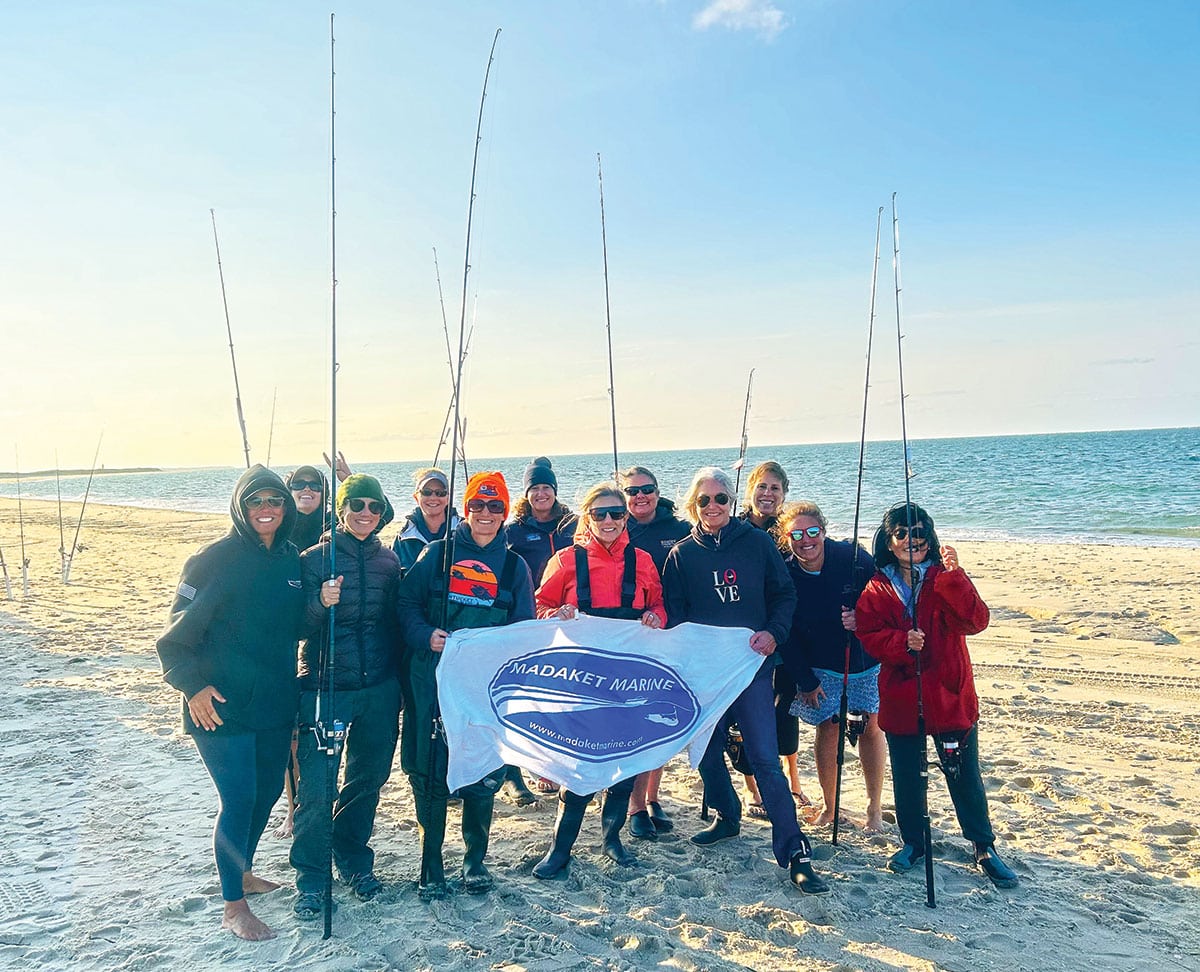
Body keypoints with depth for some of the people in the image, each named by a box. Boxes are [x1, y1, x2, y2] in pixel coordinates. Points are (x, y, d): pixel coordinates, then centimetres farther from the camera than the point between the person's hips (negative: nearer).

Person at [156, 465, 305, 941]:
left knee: (268, 789, 16)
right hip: (222, 706, -6)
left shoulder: (292, 560, 6)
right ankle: (233, 906, 11)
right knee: (239, 798, -5)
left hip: (275, 703, 6)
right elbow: (179, 629, -11)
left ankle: (242, 872, 39)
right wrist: (193, 685, -19)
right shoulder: (215, 559, -11)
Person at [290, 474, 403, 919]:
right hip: (324, 688, -4)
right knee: (318, 789, -6)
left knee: (367, 778, 13)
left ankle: (354, 860, 33)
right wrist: (321, 603, -30)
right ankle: (311, 879, 13)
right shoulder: (315, 558, -6)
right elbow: (298, 627, -10)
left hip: (378, 690, 4)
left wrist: (398, 684, 11)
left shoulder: (388, 561, 5)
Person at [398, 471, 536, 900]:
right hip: (433, 683, -1)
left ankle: (475, 859, 27)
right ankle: (431, 864, 21)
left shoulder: (514, 566, 7)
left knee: (482, 777, 5)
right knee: (430, 775, 2)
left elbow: (524, 630, 9)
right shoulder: (438, 553, 4)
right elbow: (407, 602, 3)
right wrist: (425, 636, -14)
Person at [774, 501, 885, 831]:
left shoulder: (853, 556, -16)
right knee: (828, 727, -2)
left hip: (865, 658, 0)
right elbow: (786, 635, -7)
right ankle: (830, 806, 16)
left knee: (871, 727, 3)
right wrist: (806, 680, -7)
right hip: (820, 667, 0)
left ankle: (875, 806, 19)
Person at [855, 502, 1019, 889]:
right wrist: (901, 642, -22)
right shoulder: (877, 588, 2)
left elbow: (974, 621, -18)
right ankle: (913, 842, 32)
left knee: (964, 774, 7)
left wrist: (954, 576, -32)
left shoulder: (945, 580, -3)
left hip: (950, 695, -1)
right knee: (906, 777, 12)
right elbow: (869, 635, -3)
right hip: (900, 698, 2)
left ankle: (984, 846, 26)